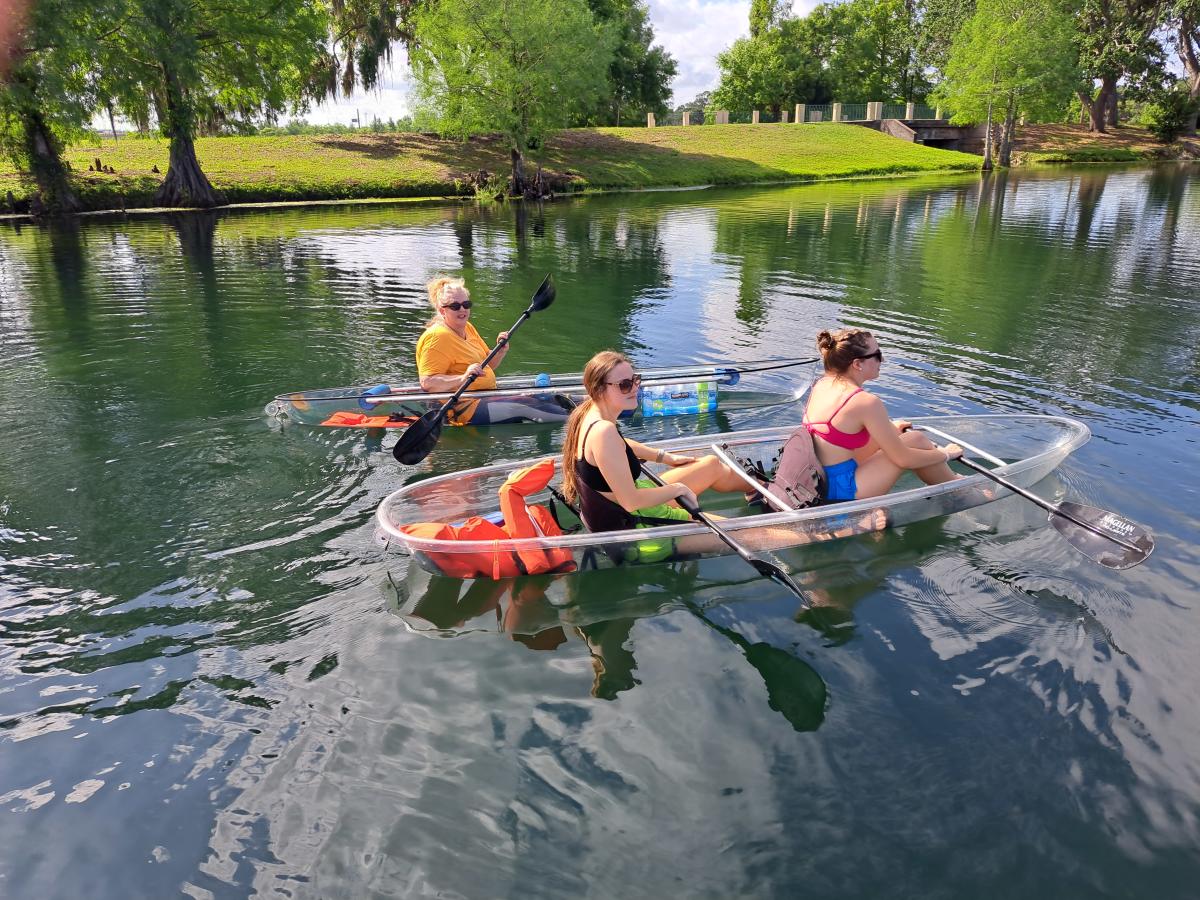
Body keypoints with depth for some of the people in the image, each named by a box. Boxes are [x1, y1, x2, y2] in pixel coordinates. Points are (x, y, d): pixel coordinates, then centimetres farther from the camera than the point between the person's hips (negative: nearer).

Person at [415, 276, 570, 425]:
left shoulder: (468, 328, 16)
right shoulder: (437, 337, -13)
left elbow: (487, 366, 22)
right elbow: (427, 382, -22)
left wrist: (501, 351, 2)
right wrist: (463, 378, -33)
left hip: (487, 397, 10)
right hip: (465, 407, -10)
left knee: (544, 399, -4)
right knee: (527, 410, -22)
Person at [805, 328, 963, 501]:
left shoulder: (822, 384, 4)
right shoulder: (866, 402, -20)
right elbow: (903, 459, -11)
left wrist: (888, 427, 36)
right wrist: (945, 454, 7)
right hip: (841, 490, -8)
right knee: (915, 440, 2)